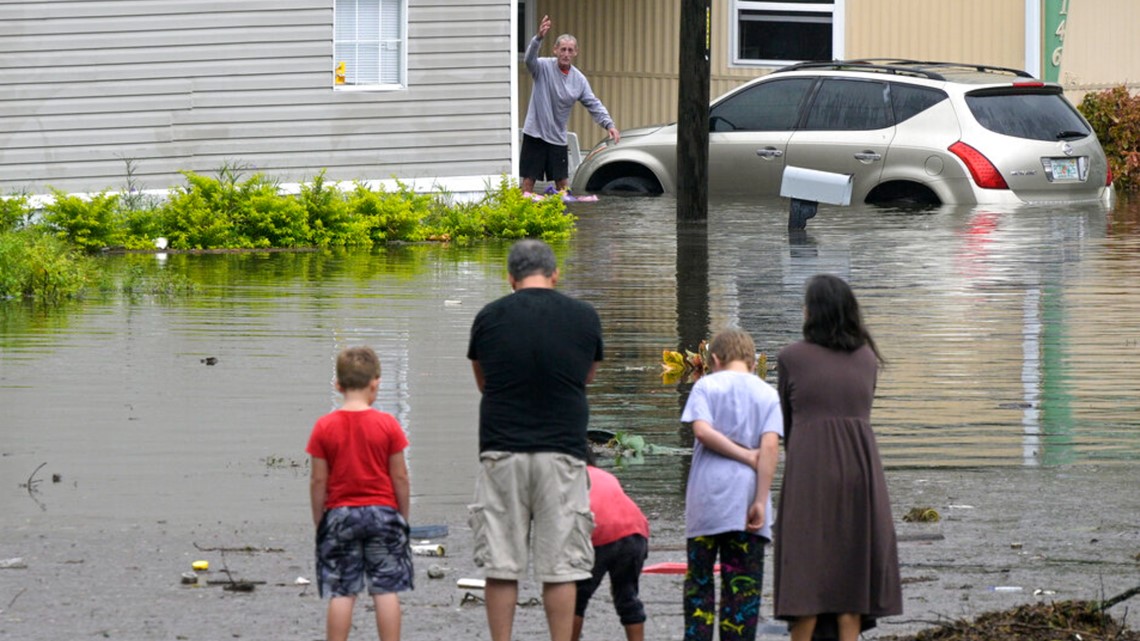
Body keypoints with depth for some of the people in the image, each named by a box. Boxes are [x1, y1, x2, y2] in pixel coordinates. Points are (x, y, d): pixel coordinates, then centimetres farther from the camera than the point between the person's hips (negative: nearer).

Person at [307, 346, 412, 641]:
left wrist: (319, 521, 7)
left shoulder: (325, 427, -5)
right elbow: (400, 477, -2)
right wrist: (403, 516, 10)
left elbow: (319, 481, -3)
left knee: (341, 594, 2)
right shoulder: (387, 425, -6)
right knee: (386, 590, 3)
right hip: (382, 512, 0)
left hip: (339, 516, 0)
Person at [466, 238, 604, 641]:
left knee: (500, 566, 3)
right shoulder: (584, 318, 3)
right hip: (563, 451, 0)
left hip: (501, 452, 0)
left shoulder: (489, 317, 2)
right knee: (561, 567, 2)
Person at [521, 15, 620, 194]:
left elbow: (593, 104, 6)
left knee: (562, 182, 7)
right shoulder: (544, 67, -9)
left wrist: (609, 124, -10)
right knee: (529, 179, -2)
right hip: (535, 132, -4)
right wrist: (538, 38, -50)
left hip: (558, 137, 4)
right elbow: (530, 59, -30)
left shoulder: (579, 79, 3)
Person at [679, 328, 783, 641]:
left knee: (699, 579, 6)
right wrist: (761, 501, -9)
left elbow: (702, 430, -13)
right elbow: (771, 445, -6)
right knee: (744, 582, 3)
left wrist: (746, 456, -4)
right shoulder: (768, 394, 6)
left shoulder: (706, 386, 3)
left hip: (707, 496, -1)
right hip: (747, 495, 1)